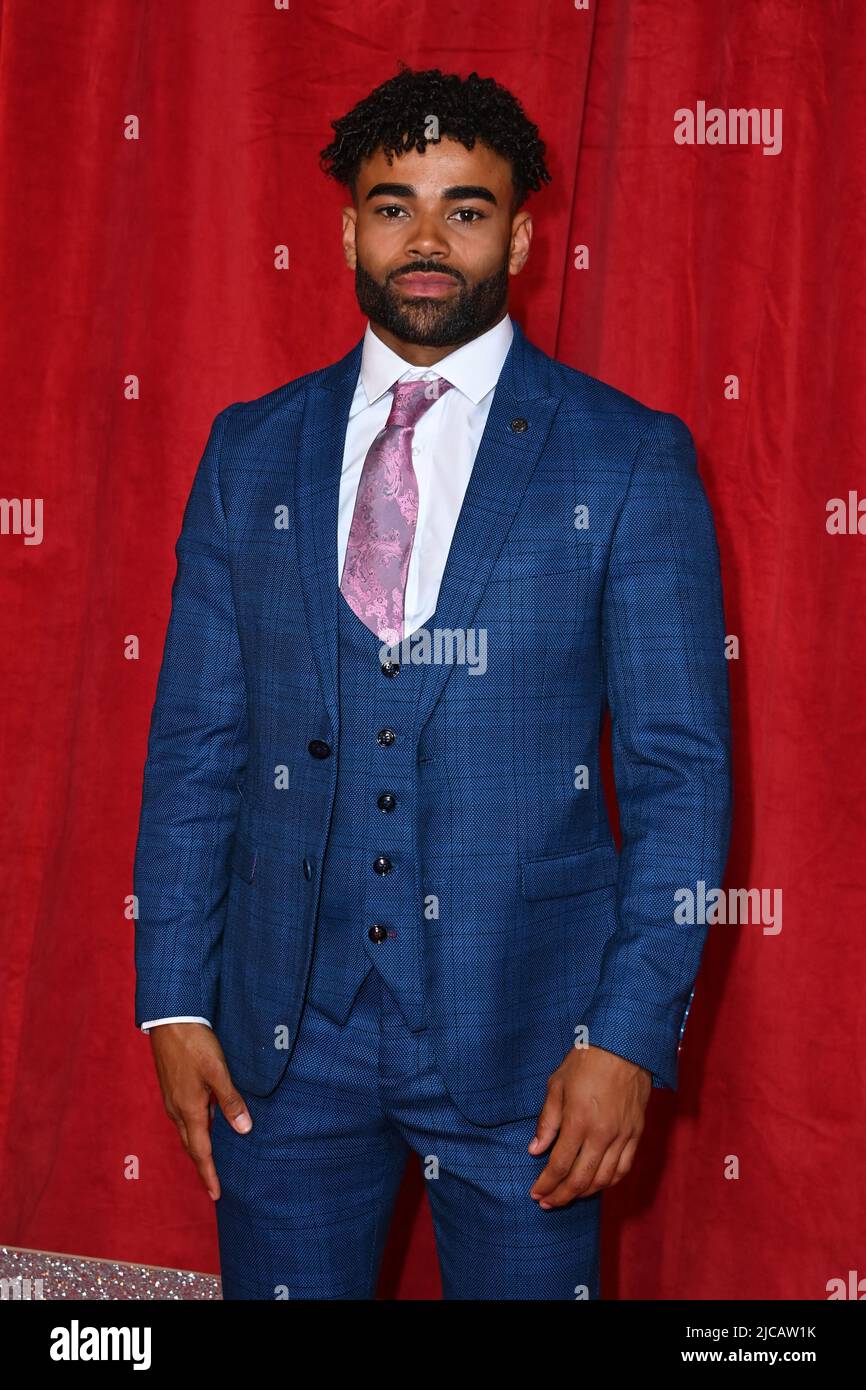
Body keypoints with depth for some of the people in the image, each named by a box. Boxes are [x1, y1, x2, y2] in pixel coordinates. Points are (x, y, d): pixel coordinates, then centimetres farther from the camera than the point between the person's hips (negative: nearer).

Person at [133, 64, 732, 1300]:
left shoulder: (629, 458, -3)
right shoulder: (251, 451, 6)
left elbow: (681, 769, -5)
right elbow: (194, 741, 6)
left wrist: (633, 1036, -11)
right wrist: (174, 1002, 1)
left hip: (522, 1028, -2)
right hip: (285, 1020, 2)